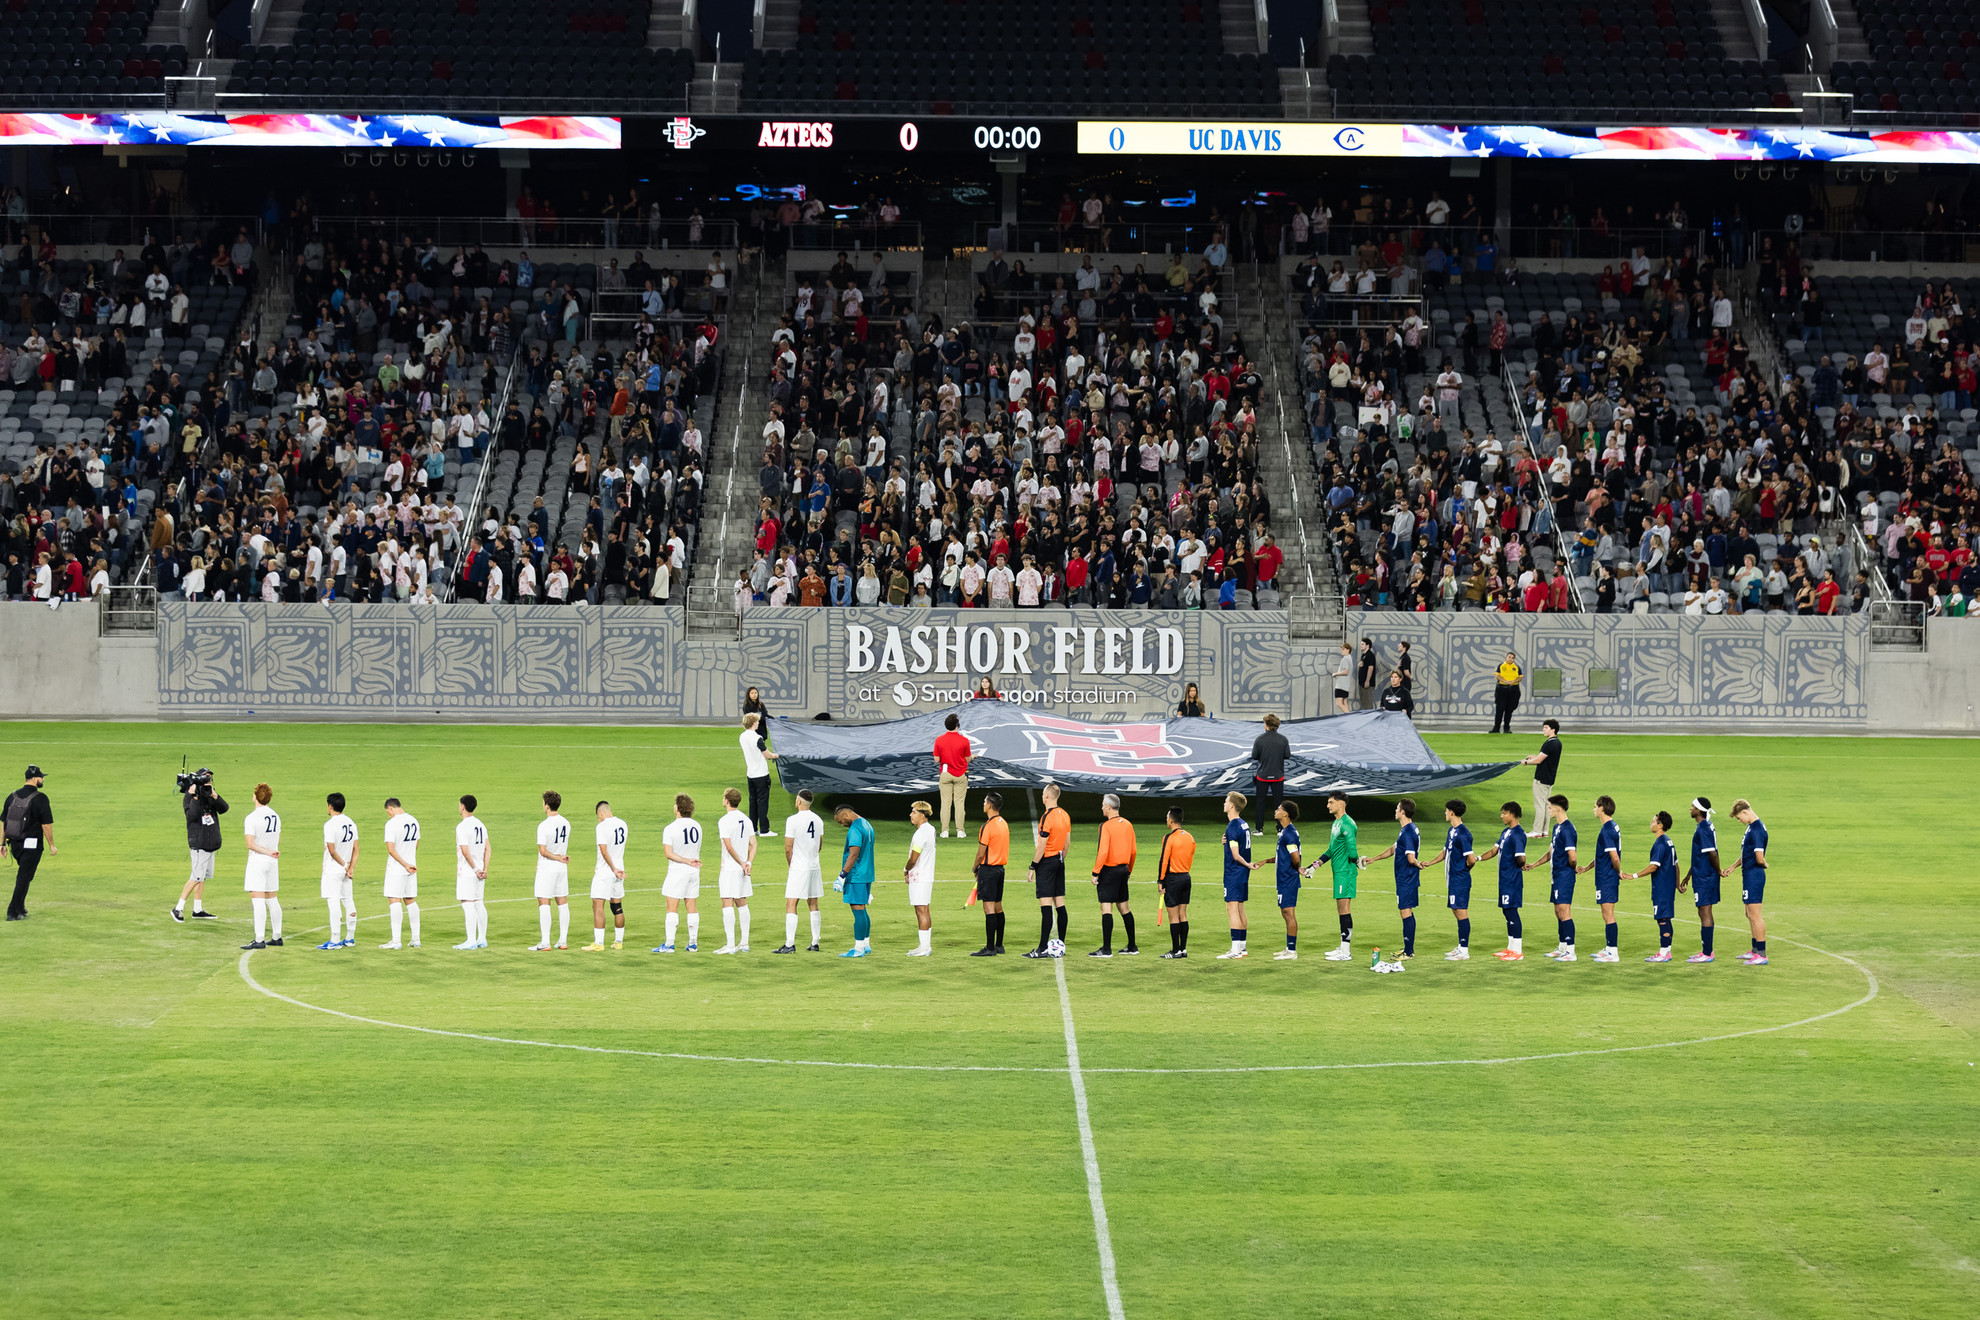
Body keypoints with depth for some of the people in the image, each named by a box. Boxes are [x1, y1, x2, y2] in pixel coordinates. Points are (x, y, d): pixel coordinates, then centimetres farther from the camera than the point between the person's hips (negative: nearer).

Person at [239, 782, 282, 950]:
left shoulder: (252, 818, -14)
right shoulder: (275, 816, 8)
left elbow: (250, 844, -18)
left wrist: (269, 853, -12)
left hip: (257, 861, -7)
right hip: (273, 862, 7)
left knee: (258, 900, -8)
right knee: (271, 900, 15)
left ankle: (259, 940, -13)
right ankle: (277, 937, 19)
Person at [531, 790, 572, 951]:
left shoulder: (543, 826, -17)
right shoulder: (566, 823, 5)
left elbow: (543, 851, -19)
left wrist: (559, 858, -11)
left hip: (546, 868, -7)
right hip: (562, 869, 7)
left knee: (544, 904, -4)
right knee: (562, 903, 10)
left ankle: (545, 942, -8)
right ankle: (563, 940, 12)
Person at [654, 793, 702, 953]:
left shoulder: (670, 829, -13)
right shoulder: (697, 826, 4)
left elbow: (668, 853, -17)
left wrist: (687, 861, -14)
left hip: (677, 872, -5)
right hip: (694, 873, 5)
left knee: (672, 908, -3)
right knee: (692, 907, 10)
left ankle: (669, 944, -5)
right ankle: (693, 943, 13)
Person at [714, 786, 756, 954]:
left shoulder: (724, 821, -13)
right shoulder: (746, 820, 10)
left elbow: (729, 846, -19)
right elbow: (753, 844, 8)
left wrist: (741, 863, -10)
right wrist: (748, 863, 0)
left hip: (729, 868, -7)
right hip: (743, 870, 7)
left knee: (727, 904, -7)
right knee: (742, 903, 13)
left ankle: (730, 945, -11)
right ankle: (744, 943, 16)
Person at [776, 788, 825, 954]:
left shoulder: (793, 820, -13)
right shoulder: (818, 820, 7)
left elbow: (788, 848, -11)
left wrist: (790, 864, 5)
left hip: (798, 867, -6)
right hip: (815, 866, 6)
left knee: (791, 905, -6)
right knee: (813, 904, 13)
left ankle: (790, 944, -12)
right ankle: (815, 943, 15)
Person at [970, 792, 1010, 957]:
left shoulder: (987, 827, -16)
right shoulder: (1004, 824, 10)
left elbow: (981, 853, -14)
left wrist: (976, 869, 3)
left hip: (988, 869, -9)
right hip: (1001, 867, 9)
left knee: (989, 908, -9)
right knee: (998, 907, 14)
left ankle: (990, 948, -10)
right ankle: (999, 945, 18)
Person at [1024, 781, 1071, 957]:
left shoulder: (1047, 817, -16)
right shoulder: (1065, 815, 9)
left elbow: (1042, 846, -17)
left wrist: (1033, 867, -10)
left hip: (1047, 862, -9)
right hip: (1059, 861, 9)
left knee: (1046, 905, -10)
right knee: (1060, 903, 10)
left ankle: (1043, 949, -12)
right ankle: (1060, 944, 13)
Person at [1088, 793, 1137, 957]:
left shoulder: (1106, 826, -14)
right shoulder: (1127, 825, 8)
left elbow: (1103, 852, -20)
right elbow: (1133, 850, 14)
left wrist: (1095, 873, -15)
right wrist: (1129, 870, 24)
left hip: (1109, 870, -8)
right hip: (1123, 869, 8)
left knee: (1106, 908, -7)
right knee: (1123, 908, 16)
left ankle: (1106, 949, -10)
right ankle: (1132, 946, 20)